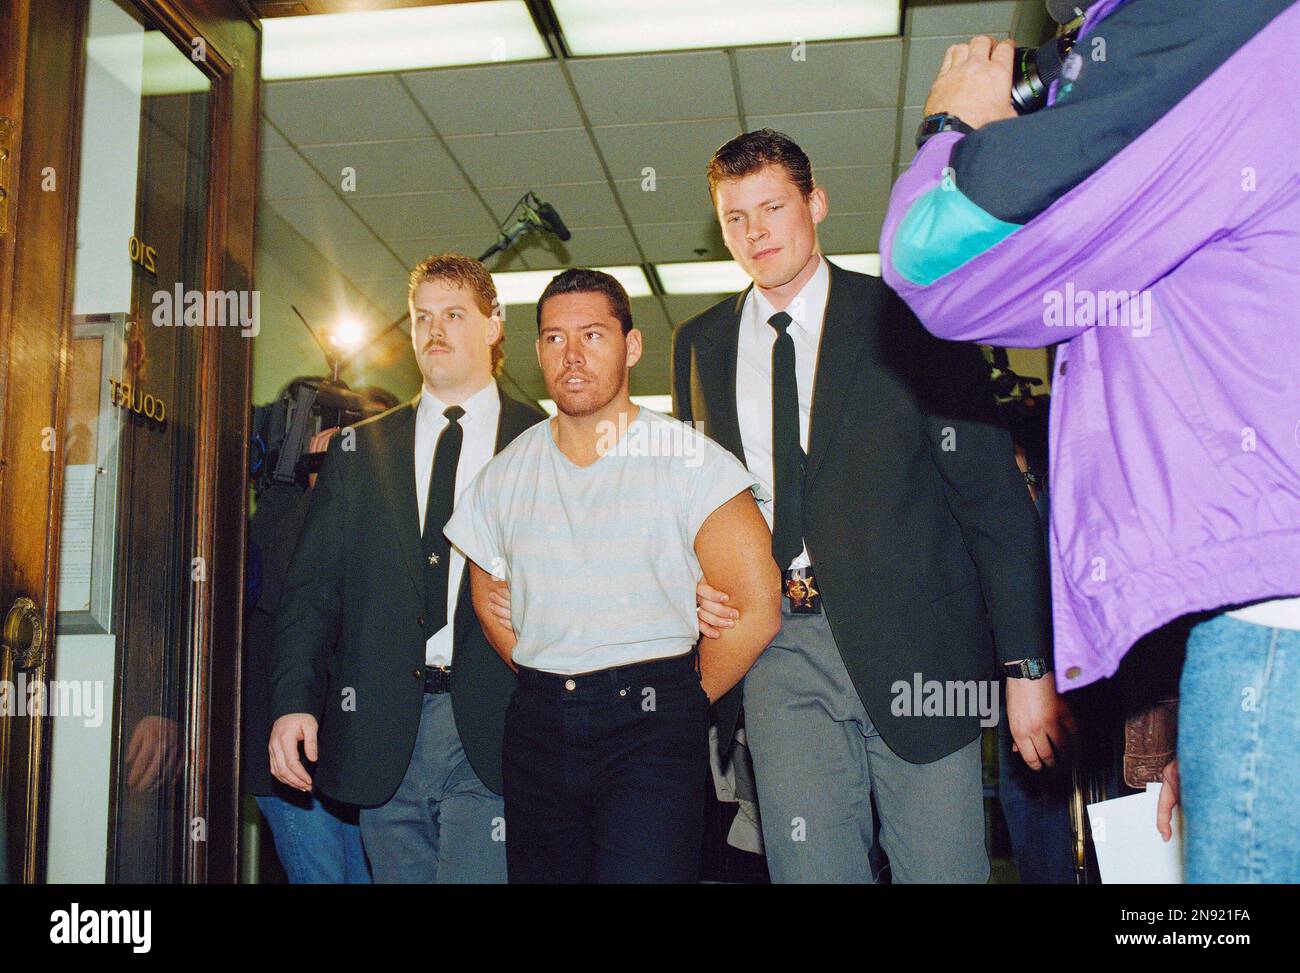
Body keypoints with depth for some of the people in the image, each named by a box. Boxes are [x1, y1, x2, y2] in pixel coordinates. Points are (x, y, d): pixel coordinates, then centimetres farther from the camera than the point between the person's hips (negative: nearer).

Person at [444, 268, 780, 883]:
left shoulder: (691, 461, -7)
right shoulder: (505, 475, 7)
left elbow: (756, 608, -8)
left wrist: (683, 701, 0)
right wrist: (551, 687, 12)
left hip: (650, 725, -4)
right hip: (537, 728, 4)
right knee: (536, 873, 10)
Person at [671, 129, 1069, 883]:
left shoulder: (908, 320, 0)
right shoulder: (700, 345, 13)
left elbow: (995, 498, -2)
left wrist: (1029, 667, -7)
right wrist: (702, 583, 0)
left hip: (912, 642, -2)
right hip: (778, 646, 3)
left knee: (944, 867, 2)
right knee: (810, 869, 2)